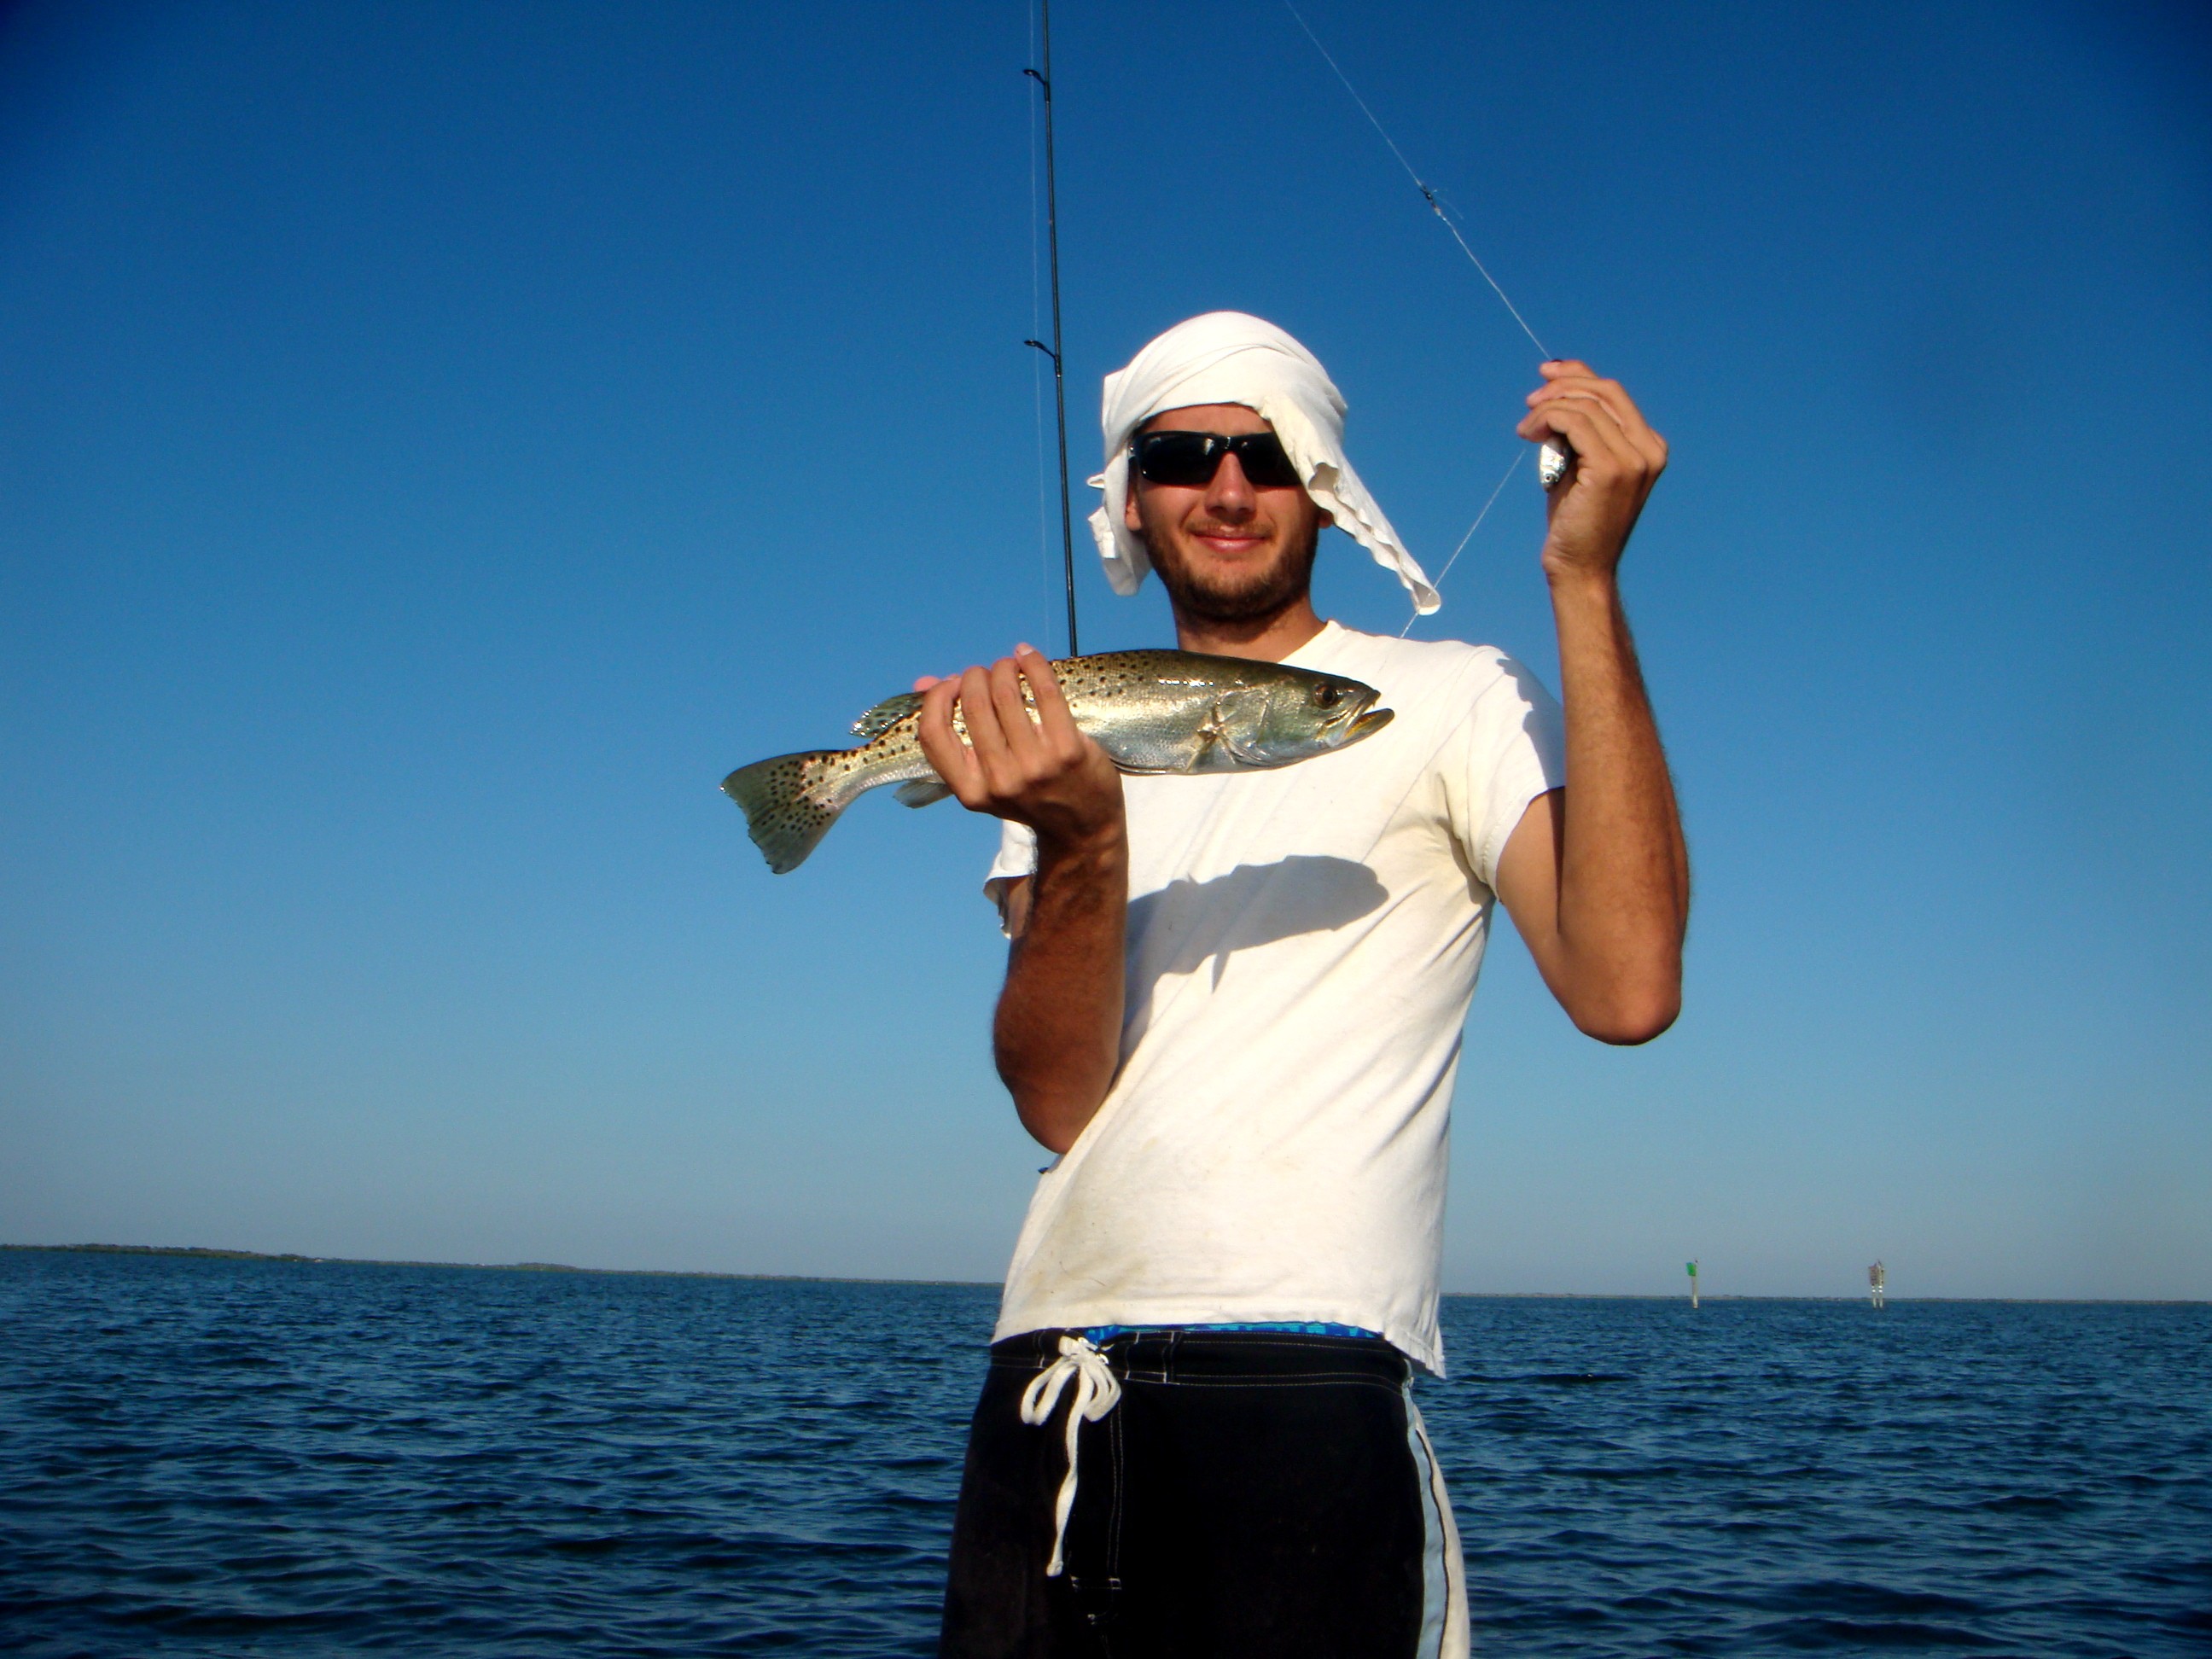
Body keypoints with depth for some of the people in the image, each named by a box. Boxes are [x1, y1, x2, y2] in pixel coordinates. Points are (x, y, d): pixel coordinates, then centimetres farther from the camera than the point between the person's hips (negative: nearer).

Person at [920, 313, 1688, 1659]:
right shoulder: (1081, 740, 12)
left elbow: (1626, 988, -19)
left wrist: (1588, 579, -18)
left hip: (1309, 1376, -4)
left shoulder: (1451, 701, 0)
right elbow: (1058, 1100, -1)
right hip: (1050, 1367, 4)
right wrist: (1080, 836, -19)